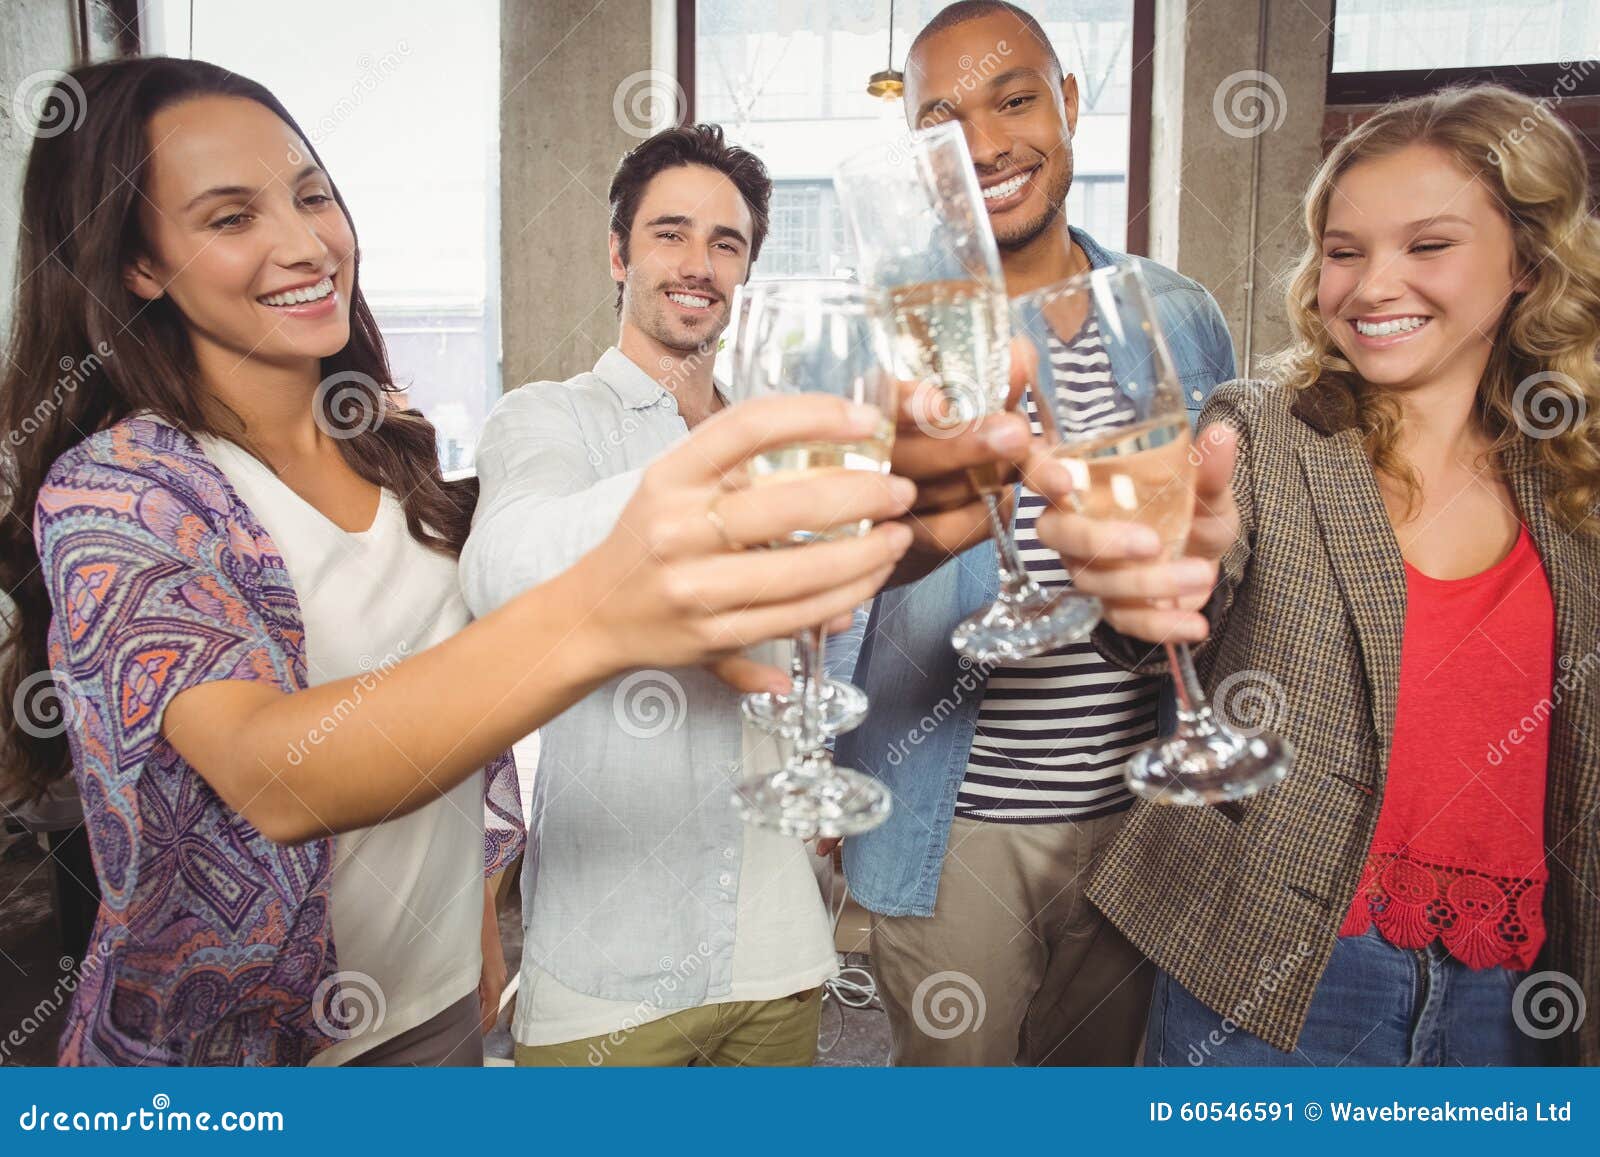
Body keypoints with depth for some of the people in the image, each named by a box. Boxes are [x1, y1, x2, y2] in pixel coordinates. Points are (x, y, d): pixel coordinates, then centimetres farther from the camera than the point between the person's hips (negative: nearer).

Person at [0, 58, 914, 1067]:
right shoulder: (112, 491, -21)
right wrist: (593, 617, -54)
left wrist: (480, 925, 9)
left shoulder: (389, 436, -2)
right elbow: (272, 775, -38)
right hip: (232, 1037, -4)